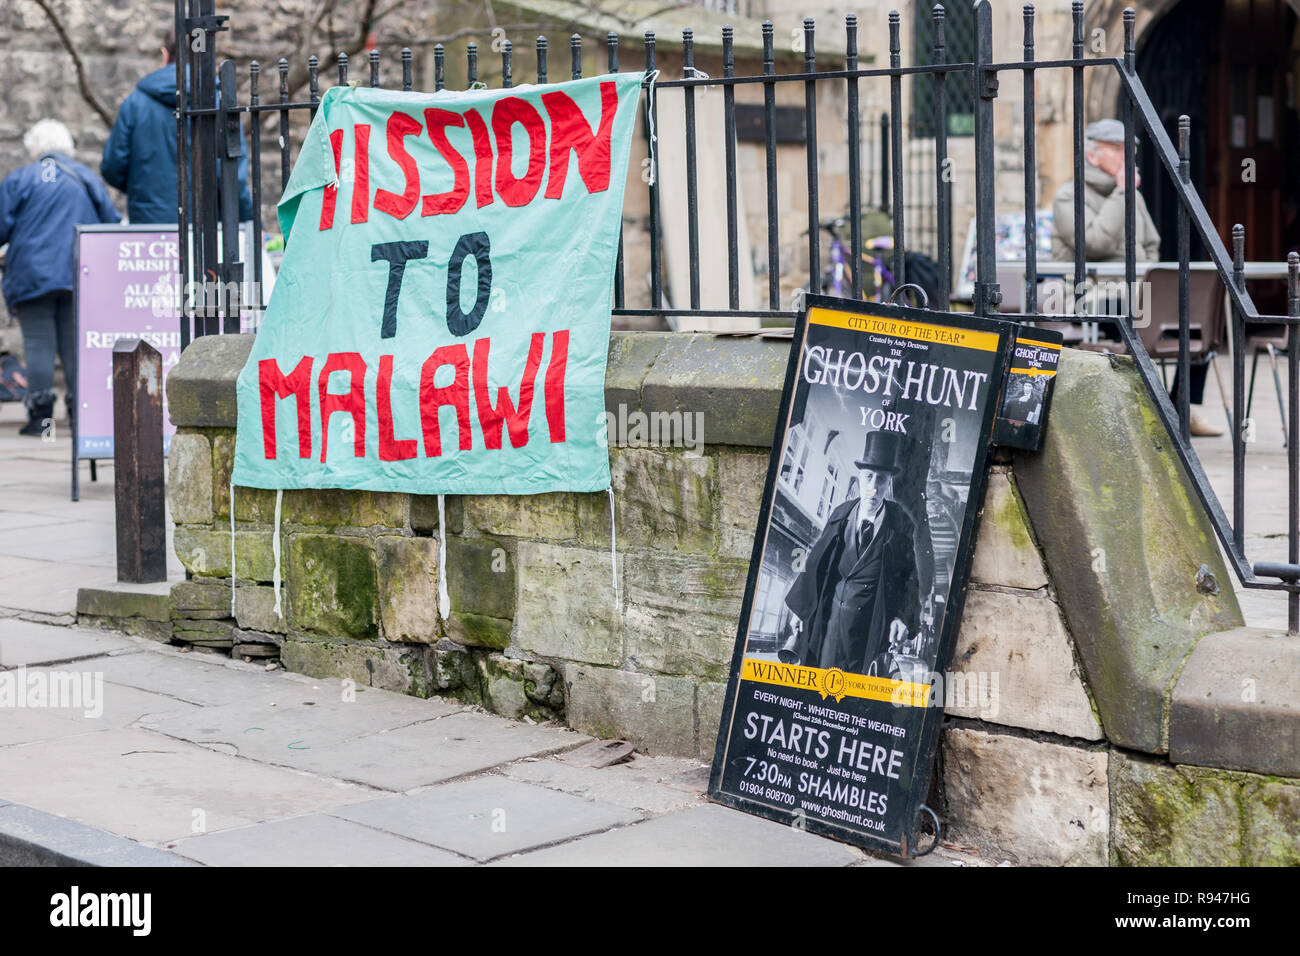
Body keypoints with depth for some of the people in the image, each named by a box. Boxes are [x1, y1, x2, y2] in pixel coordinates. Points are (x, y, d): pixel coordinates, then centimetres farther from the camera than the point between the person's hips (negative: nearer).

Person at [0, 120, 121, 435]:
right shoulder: (88, 178, 9)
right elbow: (112, 223, 10)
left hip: (33, 276, -3)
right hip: (81, 276, 3)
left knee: (38, 342, -1)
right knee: (77, 343, 5)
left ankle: (40, 415, -5)